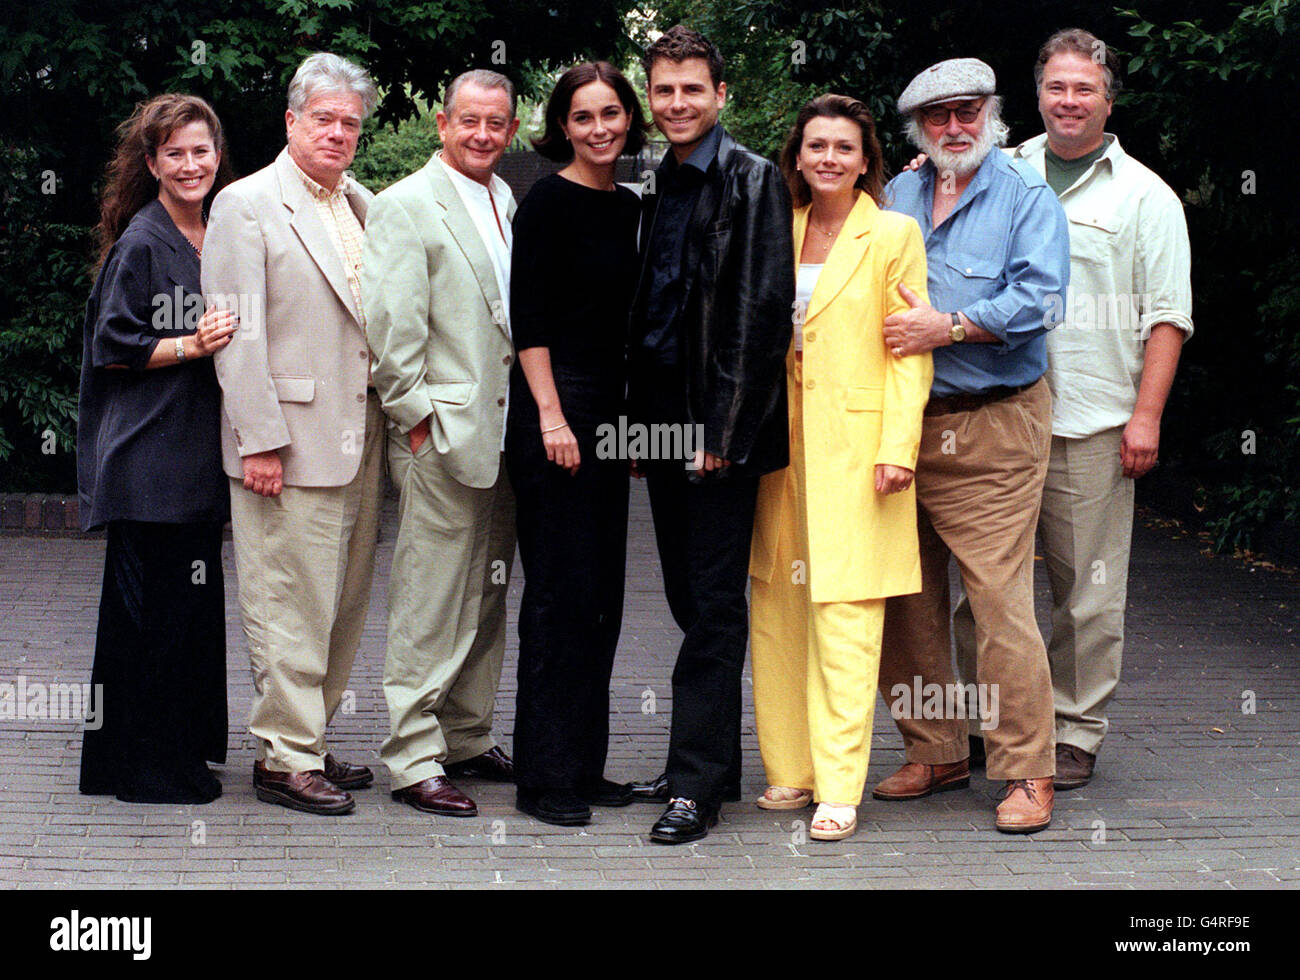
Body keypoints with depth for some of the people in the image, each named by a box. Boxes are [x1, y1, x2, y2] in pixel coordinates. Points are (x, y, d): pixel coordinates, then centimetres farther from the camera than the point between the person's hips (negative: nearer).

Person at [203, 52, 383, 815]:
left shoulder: (367, 207, 15)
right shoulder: (247, 205, -4)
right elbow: (239, 332, -10)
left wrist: (394, 412, 8)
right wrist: (260, 440, -15)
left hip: (359, 438, 7)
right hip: (291, 439, -7)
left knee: (344, 602, 11)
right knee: (291, 603, -4)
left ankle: (310, 741, 22)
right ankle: (285, 759, 5)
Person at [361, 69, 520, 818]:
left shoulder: (513, 205, 16)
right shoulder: (405, 206, -6)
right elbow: (392, 326, -11)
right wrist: (419, 418, -13)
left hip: (504, 433, 7)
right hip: (442, 434, -7)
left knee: (487, 597, 13)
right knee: (429, 603, -5)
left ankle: (469, 740, 24)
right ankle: (414, 759, 1)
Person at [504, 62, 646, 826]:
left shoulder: (630, 207, 13)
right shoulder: (548, 203, -8)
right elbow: (528, 318, -13)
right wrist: (551, 416, -18)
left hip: (610, 412, 8)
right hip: (557, 409, -8)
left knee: (601, 594, 10)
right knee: (560, 593, -5)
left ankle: (585, 764, 18)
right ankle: (544, 776, 2)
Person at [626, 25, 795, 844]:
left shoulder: (753, 181, -8)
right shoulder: (660, 187, 15)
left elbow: (764, 313, -14)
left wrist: (723, 429, -17)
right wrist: (645, 422, 11)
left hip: (721, 427, -8)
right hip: (664, 420, 8)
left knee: (715, 601, -4)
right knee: (690, 598, 13)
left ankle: (697, 785, -2)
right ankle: (714, 762, 22)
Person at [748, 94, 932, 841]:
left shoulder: (894, 236, -1)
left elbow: (909, 352, -5)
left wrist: (898, 448, -13)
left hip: (854, 445, -5)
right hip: (782, 440, 5)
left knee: (845, 612, -7)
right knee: (776, 605, 6)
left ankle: (839, 789, -4)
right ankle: (789, 769, 16)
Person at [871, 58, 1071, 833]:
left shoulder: (1027, 197, 1)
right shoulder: (894, 198, 16)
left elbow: (1037, 298, -13)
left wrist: (948, 327, -18)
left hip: (995, 427, -5)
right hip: (902, 423, 5)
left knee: (1001, 601, -9)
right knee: (905, 602, 8)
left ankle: (1028, 772, -1)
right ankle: (936, 754, 21)